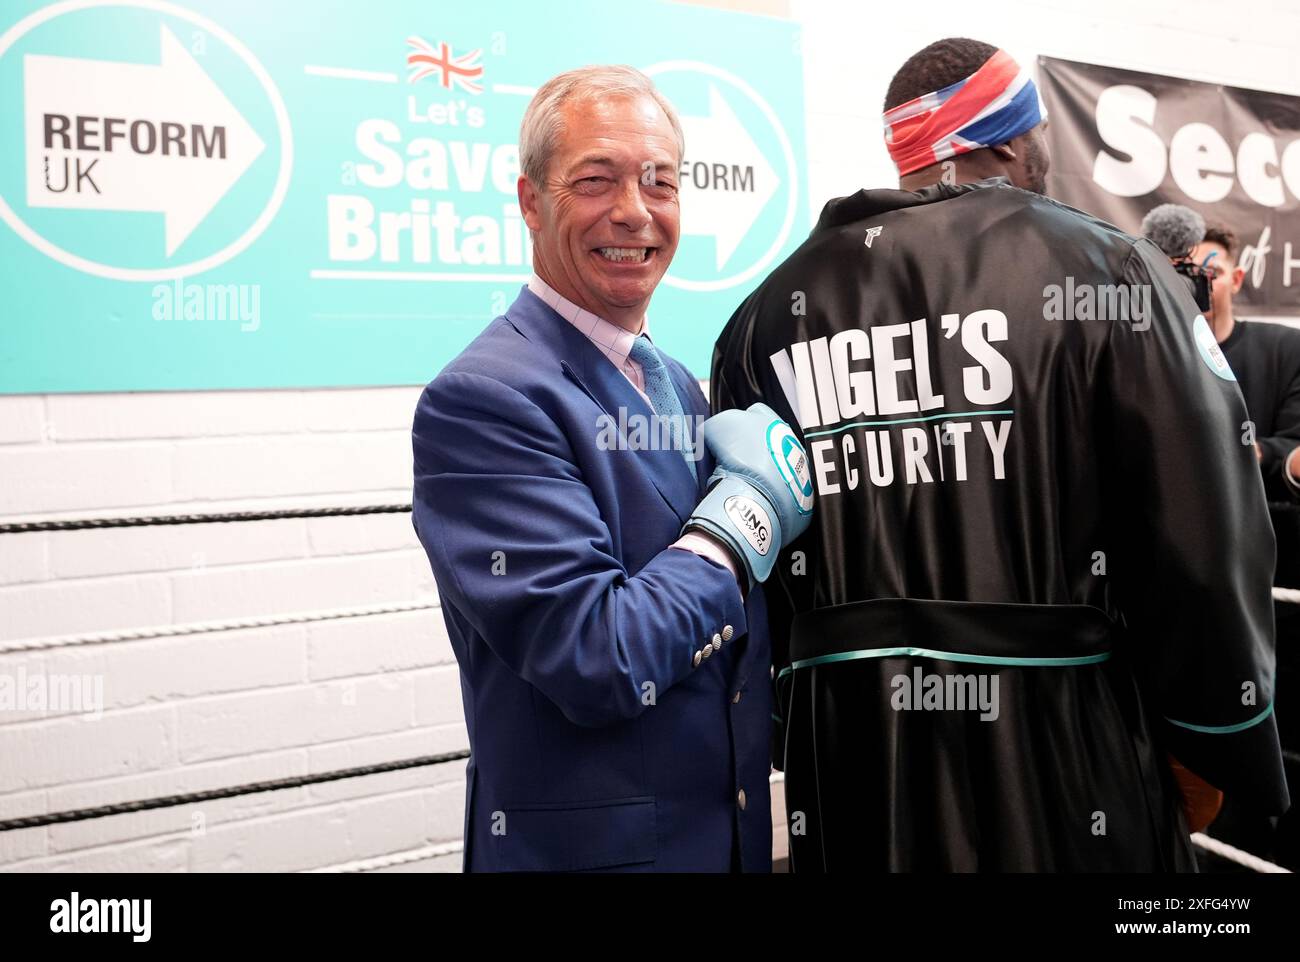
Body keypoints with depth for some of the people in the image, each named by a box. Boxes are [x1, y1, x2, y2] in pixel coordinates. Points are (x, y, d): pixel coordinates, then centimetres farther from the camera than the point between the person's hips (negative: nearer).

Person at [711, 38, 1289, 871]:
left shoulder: (771, 310, 6)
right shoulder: (1105, 272, -6)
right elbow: (1206, 544, -8)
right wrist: (1210, 743, 5)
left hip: (848, 753, 4)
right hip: (1062, 747, -3)